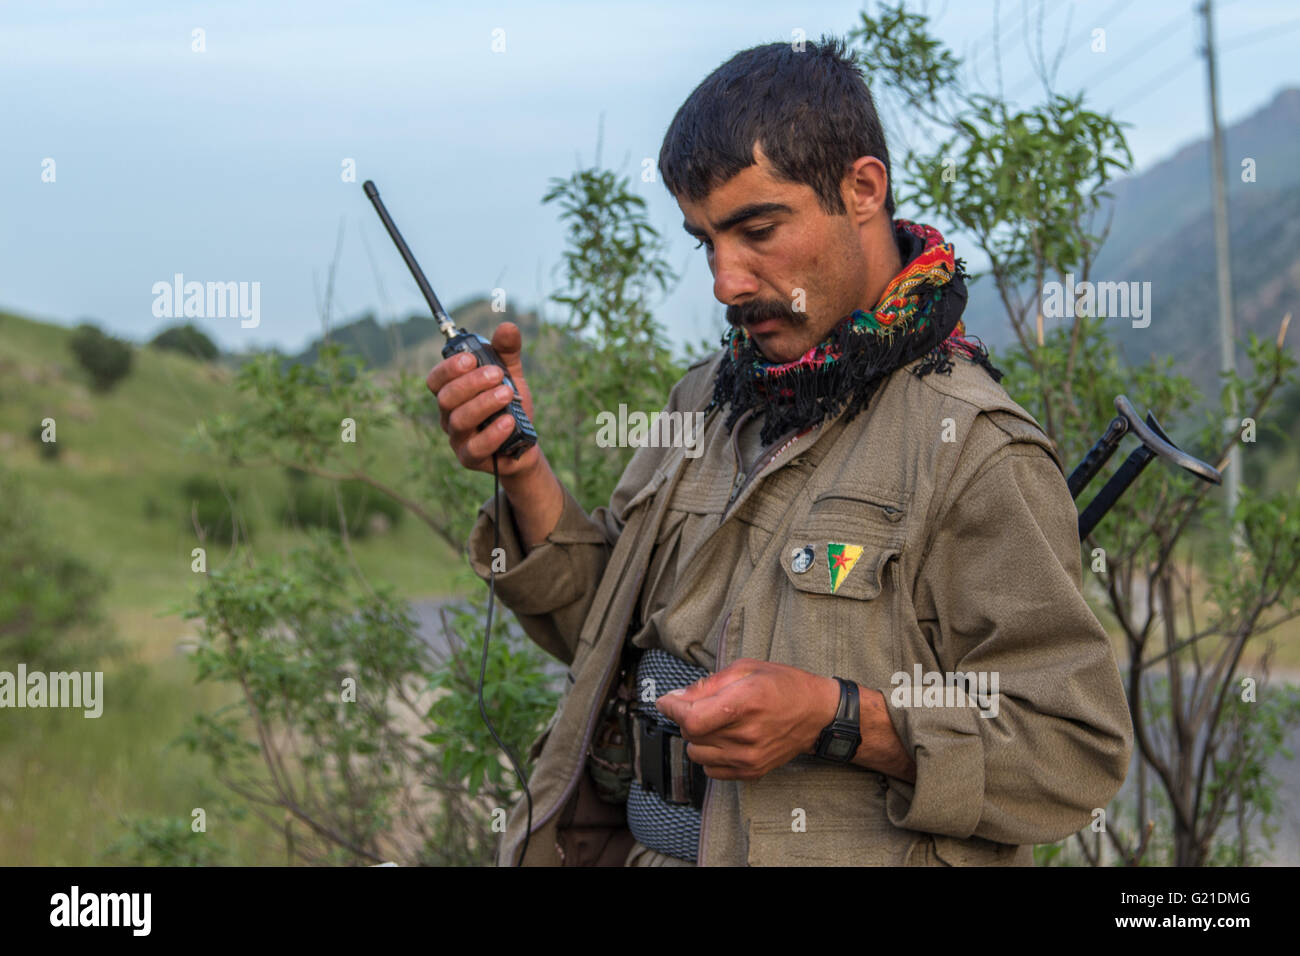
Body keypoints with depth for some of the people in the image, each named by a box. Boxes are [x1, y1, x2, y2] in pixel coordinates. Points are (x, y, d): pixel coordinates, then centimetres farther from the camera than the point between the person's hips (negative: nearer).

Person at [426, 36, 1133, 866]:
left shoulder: (972, 450, -10)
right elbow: (602, 627, 16)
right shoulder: (706, 401, 12)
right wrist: (525, 473, 2)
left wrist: (836, 719, -21)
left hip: (841, 853, -6)